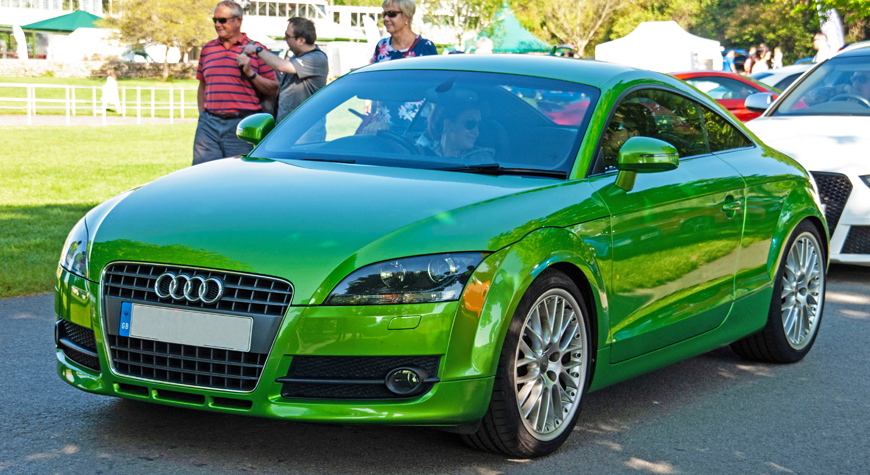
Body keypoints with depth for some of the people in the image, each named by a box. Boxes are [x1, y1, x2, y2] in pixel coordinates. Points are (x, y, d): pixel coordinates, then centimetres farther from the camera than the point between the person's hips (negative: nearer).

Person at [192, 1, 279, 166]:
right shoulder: (207, 49, 16)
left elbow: (273, 90, 1)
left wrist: (250, 73, -11)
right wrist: (202, 115, 14)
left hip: (241, 124, -4)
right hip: (209, 123, 4)